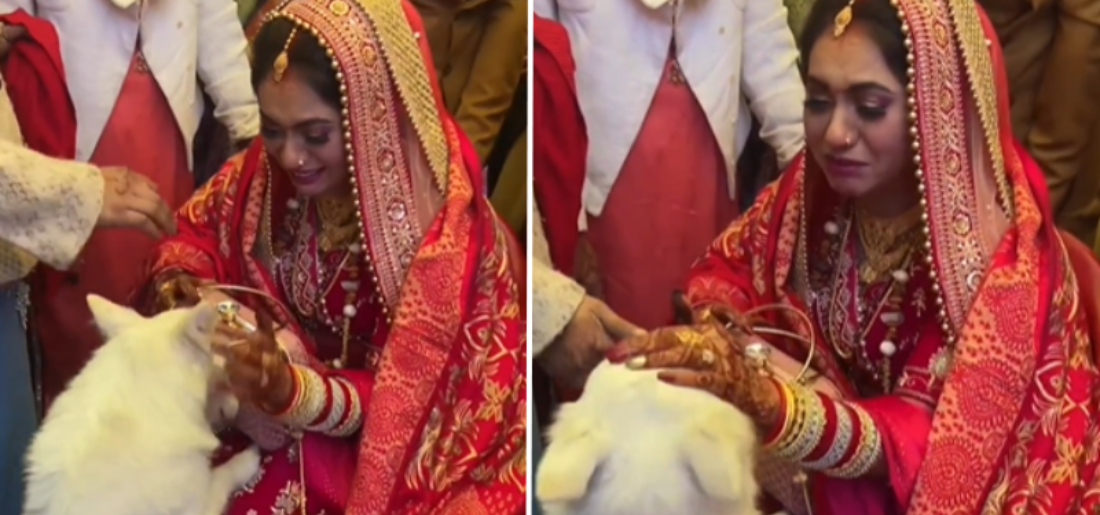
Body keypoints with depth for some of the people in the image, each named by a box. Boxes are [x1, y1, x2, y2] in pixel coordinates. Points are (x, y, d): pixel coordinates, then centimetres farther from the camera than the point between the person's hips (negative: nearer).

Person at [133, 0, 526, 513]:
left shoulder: (448, 232, -25)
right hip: (283, 431, 5)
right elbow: (194, 227, 8)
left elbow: (404, 401, -21)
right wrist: (180, 283, -15)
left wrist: (293, 390, -38)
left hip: (405, 456, -5)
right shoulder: (266, 169, -11)